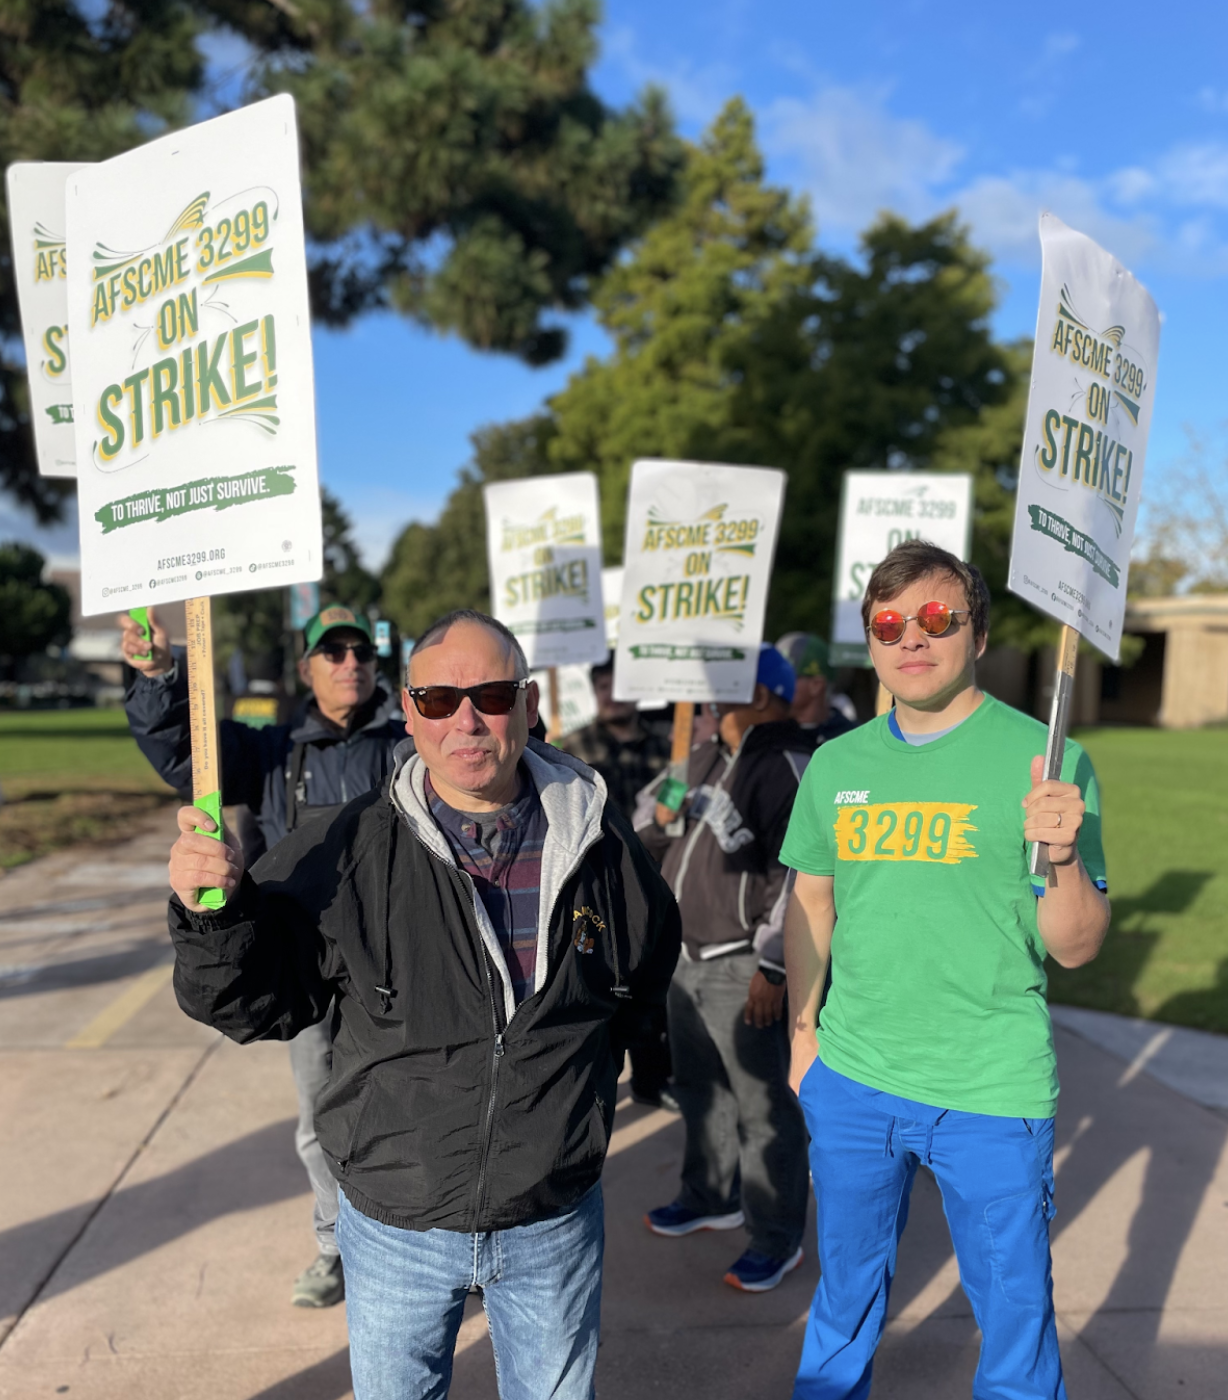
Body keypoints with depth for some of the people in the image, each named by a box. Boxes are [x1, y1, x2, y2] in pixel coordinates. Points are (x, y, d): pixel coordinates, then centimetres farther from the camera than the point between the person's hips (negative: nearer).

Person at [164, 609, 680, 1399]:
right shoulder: (350, 852, -16)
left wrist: (578, 1072, 5)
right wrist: (215, 914, -27)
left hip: (556, 1224, 1)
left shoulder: (598, 842, -10)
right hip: (394, 1227, 0)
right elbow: (259, 1004, -10)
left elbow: (647, 968, 9)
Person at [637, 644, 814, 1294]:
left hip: (742, 967, -9)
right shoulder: (707, 758, 10)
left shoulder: (788, 767, -19)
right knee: (697, 1085, 23)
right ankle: (712, 1197, 42)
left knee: (763, 1105, 1)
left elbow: (797, 876, -23)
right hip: (687, 954, 10)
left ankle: (777, 1238, 18)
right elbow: (655, 803, 28)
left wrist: (772, 969, -23)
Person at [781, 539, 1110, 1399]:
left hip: (993, 1093, -3)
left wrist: (1065, 854, -28)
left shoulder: (1044, 760, -11)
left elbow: (1076, 947, -10)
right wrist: (804, 1032, 11)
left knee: (1015, 1314, 14)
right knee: (846, 1294, 23)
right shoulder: (836, 765, 0)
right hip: (849, 1079, 4)